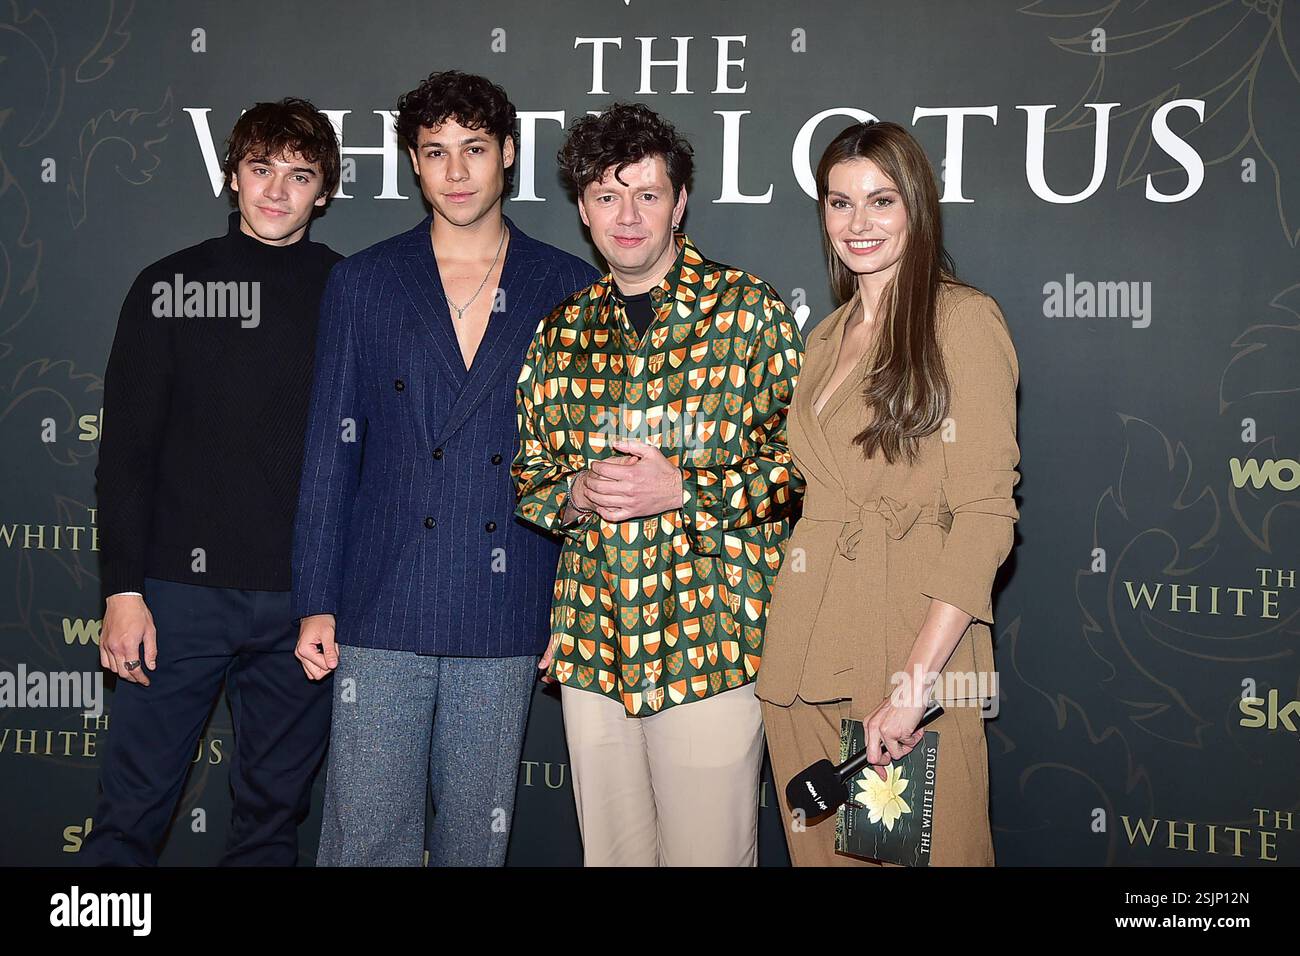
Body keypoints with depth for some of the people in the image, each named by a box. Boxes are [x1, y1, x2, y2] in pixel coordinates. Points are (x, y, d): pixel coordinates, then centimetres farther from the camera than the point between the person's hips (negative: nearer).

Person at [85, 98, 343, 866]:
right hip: (182, 592, 0)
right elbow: (126, 450, 2)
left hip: (304, 601, 1)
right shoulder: (169, 287, 4)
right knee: (132, 809, 3)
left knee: (275, 809, 11)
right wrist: (123, 588, -5)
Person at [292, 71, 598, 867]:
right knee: (366, 834, 2)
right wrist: (316, 602, 1)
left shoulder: (568, 291, 5)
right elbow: (331, 450, 5)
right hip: (382, 613, 0)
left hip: (507, 620, 0)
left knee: (478, 834, 10)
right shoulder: (363, 284, 6)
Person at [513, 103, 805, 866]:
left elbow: (801, 457, -5)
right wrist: (577, 494, -7)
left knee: (709, 852, 2)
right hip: (591, 643, 4)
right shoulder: (562, 329, 11)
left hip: (711, 639, -4)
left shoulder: (749, 309, -2)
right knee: (611, 852, 14)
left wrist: (682, 490, -16)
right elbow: (525, 472, 15)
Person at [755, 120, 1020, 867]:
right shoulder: (826, 339, 16)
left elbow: (986, 512, -13)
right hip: (807, 658, 6)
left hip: (913, 645, -6)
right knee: (822, 849, 12)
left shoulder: (962, 319, -6)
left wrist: (916, 679, -20)